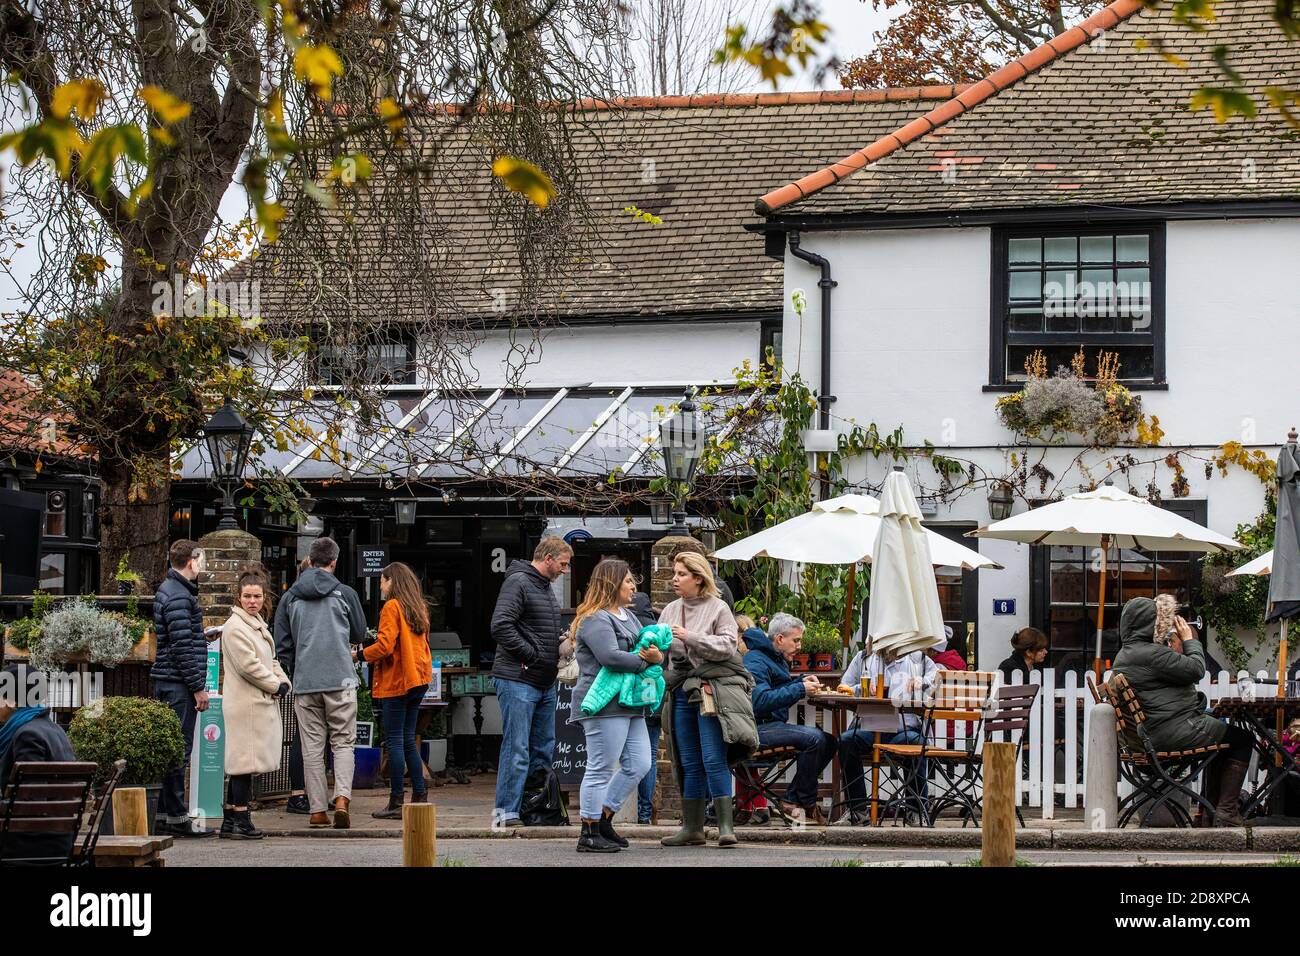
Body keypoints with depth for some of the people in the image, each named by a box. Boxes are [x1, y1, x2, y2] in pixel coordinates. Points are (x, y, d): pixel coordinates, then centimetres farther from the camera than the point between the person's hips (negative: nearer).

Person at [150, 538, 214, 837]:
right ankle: (175, 817, -5)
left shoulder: (169, 589, 18)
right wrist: (198, 687, -16)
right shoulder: (178, 596, -15)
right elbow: (183, 647, -19)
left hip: (167, 682, 11)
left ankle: (164, 813, 16)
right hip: (179, 684, -11)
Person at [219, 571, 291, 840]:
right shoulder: (235, 626, -11)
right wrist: (275, 686, -9)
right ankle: (240, 821, -7)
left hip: (263, 702, 10)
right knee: (245, 760, -9)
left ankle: (230, 820, 15)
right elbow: (248, 665, -17)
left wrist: (283, 681, 4)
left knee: (240, 763, 11)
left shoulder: (258, 624, 19)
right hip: (246, 704, -10)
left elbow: (269, 660, 23)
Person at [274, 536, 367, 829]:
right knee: (343, 742, 3)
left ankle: (317, 810, 5)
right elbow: (359, 634, 11)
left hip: (304, 683, 2)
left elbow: (282, 644, 7)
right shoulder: (345, 593, 0)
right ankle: (342, 798, -16)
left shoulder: (290, 597, 6)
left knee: (312, 746, 6)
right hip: (341, 680, -2)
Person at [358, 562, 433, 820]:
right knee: (408, 740, 14)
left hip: (395, 682, -8)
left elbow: (385, 645, -18)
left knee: (394, 741, -4)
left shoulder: (392, 607, -10)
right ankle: (420, 796, 12)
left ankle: (396, 803, -4)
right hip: (418, 681, 8)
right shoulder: (419, 608, 15)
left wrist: (360, 655, -3)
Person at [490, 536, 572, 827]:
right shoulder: (518, 582, -11)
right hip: (518, 680, -10)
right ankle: (506, 812, -7)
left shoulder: (546, 587, 19)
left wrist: (562, 642, 9)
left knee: (544, 749, 12)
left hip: (545, 683, 10)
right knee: (517, 749, -9)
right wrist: (532, 655, -18)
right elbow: (500, 626, -21)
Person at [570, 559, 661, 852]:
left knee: (638, 765, 8)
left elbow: (649, 646, 22)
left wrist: (657, 656, -2)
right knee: (601, 769, -5)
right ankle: (589, 835, 1)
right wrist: (644, 661, -12)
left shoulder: (629, 617, 20)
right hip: (604, 704, -10)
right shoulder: (595, 620, -12)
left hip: (629, 704, 10)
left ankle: (603, 819, 19)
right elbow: (610, 657, -25)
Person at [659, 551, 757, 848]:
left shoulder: (718, 609, -1)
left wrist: (691, 637, -19)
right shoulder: (671, 611, 14)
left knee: (714, 761, -12)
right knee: (690, 764, 9)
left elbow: (726, 645, -12)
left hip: (713, 691, -6)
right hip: (683, 692, 6)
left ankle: (726, 826, -10)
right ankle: (692, 828, 14)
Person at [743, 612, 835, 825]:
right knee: (814, 737, -26)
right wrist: (800, 689, -22)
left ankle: (792, 799, -1)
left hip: (775, 725, 11)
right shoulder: (755, 662, -12)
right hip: (758, 729, -11)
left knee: (828, 742, 2)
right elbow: (761, 700, -25)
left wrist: (802, 681, 11)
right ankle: (807, 804, -16)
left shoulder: (777, 659, 21)